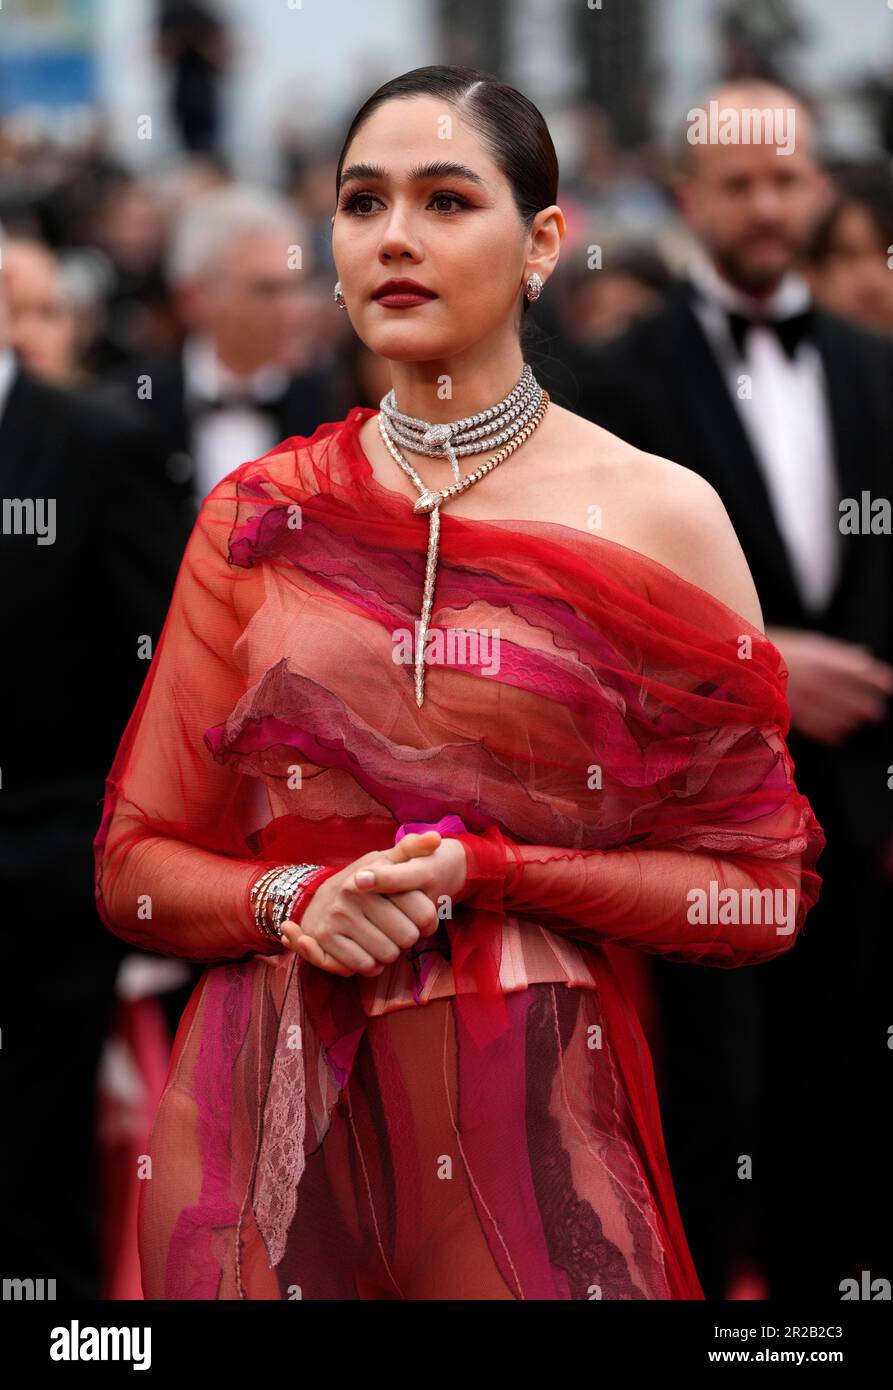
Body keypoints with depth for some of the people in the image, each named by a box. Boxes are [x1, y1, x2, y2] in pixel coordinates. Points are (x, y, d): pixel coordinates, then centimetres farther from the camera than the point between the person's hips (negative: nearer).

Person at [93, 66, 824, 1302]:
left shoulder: (659, 515, -1)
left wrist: (488, 873, -12)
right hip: (270, 1112, 2)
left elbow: (764, 893, -1)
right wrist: (293, 903, -11)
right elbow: (137, 869, 9)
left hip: (533, 1122, -2)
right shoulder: (258, 518, 5)